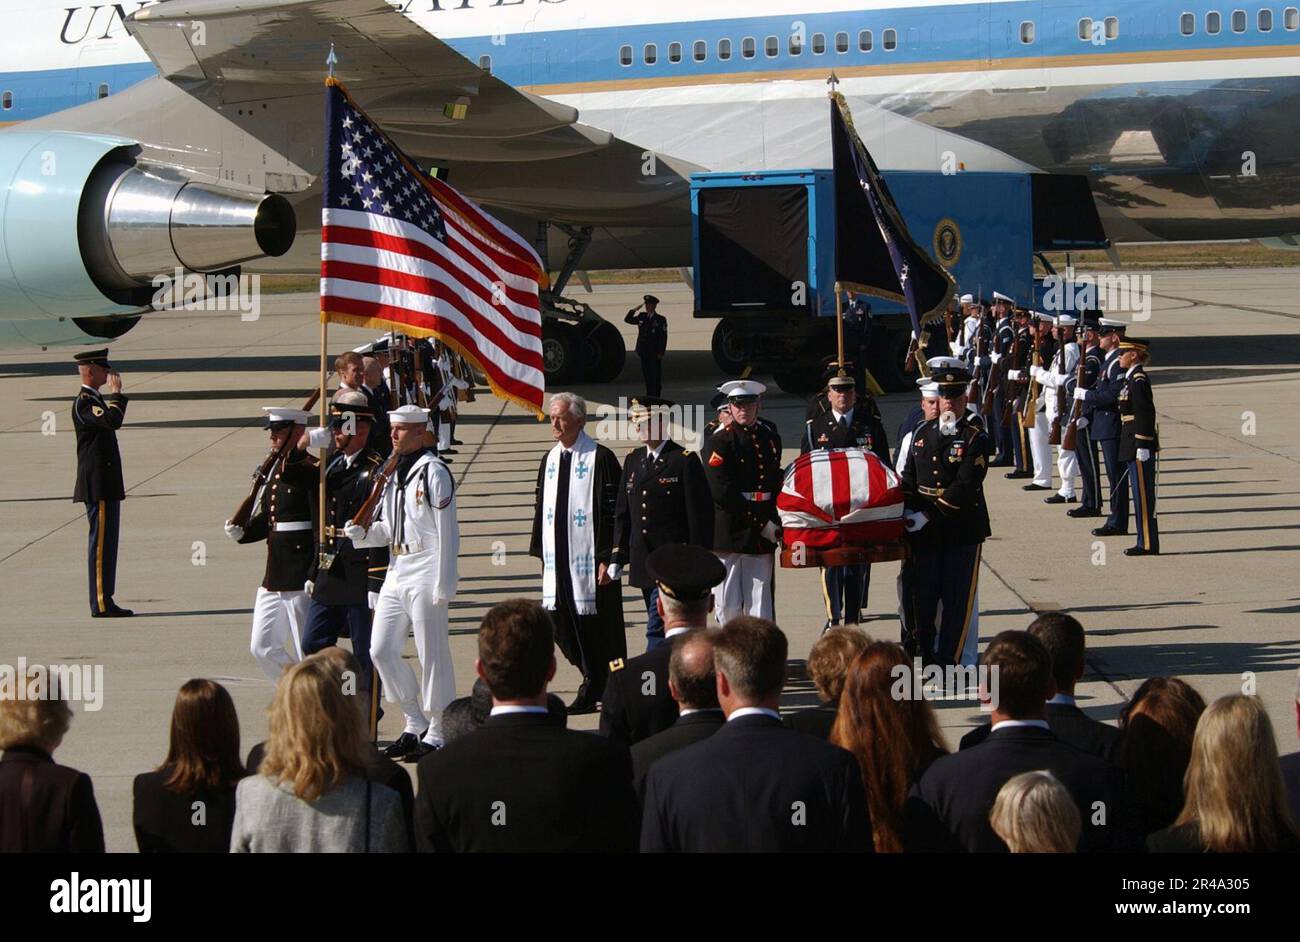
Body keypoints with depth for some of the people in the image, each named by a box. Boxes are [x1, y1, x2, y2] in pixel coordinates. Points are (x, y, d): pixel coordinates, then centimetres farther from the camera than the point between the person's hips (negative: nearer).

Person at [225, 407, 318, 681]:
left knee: (307, 656, -2)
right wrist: (242, 532, 1)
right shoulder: (276, 469, 14)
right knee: (262, 648, 10)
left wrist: (315, 576, -20)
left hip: (301, 581, -9)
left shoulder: (311, 471, -12)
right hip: (273, 579, 9)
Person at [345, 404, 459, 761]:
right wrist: (361, 533, -1)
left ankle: (437, 733, 7)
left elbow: (447, 532, -12)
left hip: (425, 577, -9)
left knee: (432, 654, -3)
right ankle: (415, 724, 20)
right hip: (396, 574, 9)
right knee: (382, 650, 7)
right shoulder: (391, 473, 15)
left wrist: (443, 585, -15)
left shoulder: (433, 472, -10)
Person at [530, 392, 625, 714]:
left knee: (598, 627, 1)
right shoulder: (550, 460, 12)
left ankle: (603, 692, 14)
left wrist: (608, 559, -15)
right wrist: (542, 554, 13)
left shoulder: (600, 459, -9)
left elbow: (613, 512, -11)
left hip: (590, 560, -7)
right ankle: (594, 683, 24)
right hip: (558, 560, 7)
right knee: (561, 626, 8)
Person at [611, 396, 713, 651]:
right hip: (642, 562, 7)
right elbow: (622, 513, 15)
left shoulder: (686, 461, -7)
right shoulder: (633, 461, 12)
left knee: (658, 629, -13)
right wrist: (617, 558, 10)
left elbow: (701, 515, -9)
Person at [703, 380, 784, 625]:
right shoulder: (720, 441, -4)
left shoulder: (770, 437, 13)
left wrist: (774, 522, 10)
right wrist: (761, 523, -12)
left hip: (761, 537, 4)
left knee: (759, 606, 0)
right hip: (728, 535, -4)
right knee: (728, 606, -1)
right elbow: (722, 493, -11)